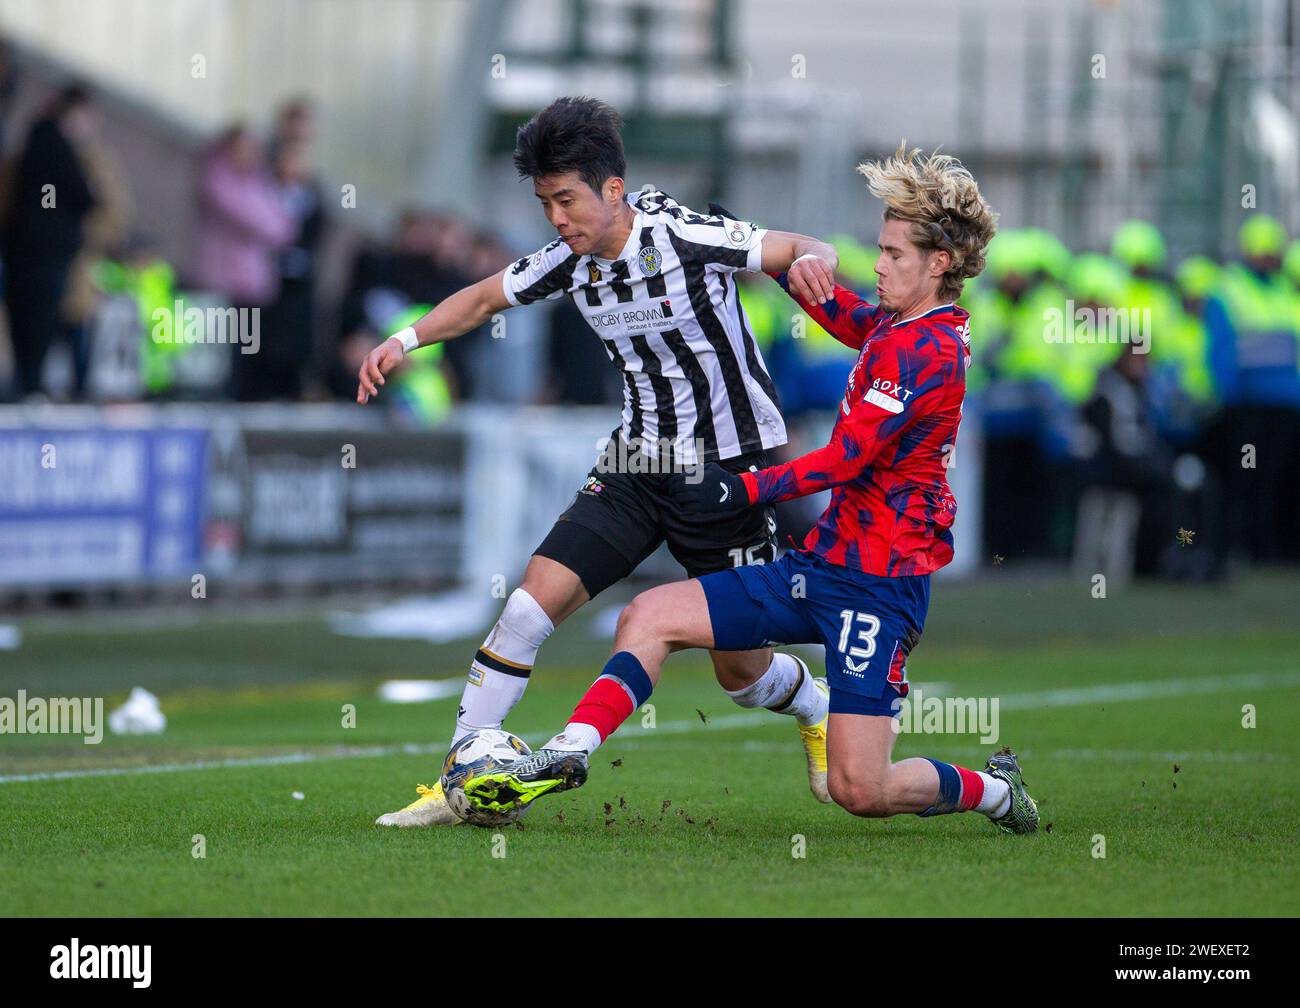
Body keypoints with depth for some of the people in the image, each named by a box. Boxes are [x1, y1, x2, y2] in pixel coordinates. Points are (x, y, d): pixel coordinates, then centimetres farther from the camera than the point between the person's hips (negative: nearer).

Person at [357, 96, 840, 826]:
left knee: (741, 670, 3)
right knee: (533, 601, -11)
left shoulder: (684, 238, -19)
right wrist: (407, 340, -2)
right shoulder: (570, 261, -2)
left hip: (731, 465, -5)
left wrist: (810, 261, -40)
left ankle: (820, 713, 39)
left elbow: (808, 250, -16)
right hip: (637, 465, 5)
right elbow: (486, 298, 13)